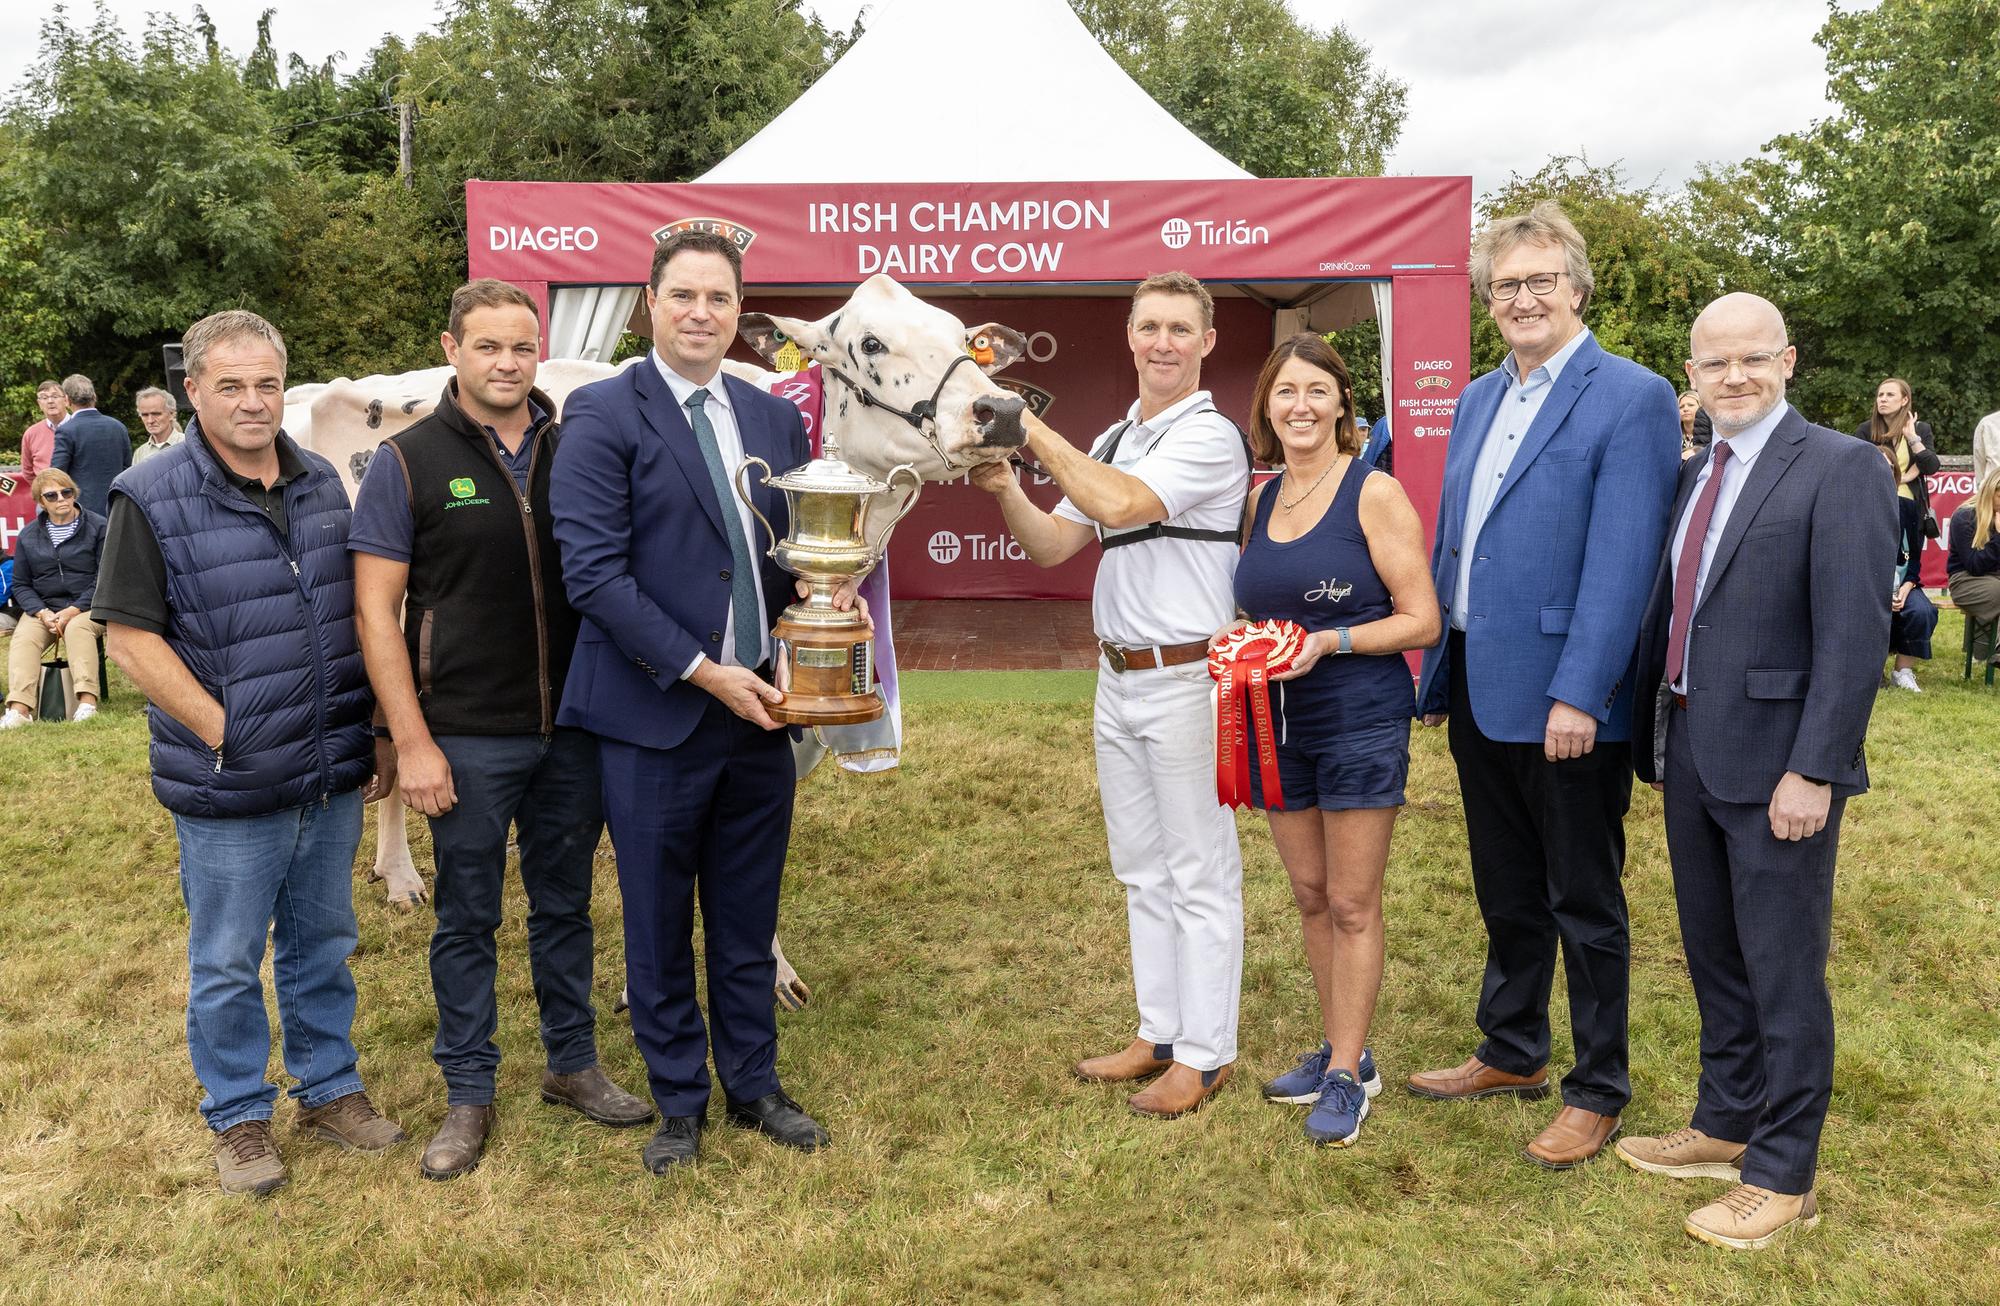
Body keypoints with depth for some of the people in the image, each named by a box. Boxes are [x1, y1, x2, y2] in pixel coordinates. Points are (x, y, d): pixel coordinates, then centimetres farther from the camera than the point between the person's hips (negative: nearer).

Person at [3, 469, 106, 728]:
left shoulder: (97, 527, 0)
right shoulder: (27, 536, 11)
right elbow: (21, 584, 12)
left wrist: (74, 610, -16)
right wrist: (42, 612, -9)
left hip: (88, 606, -3)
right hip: (43, 607, 3)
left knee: (77, 628, -36)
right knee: (23, 637, -26)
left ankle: (87, 702, -44)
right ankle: (19, 709, -39)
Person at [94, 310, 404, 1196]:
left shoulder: (321, 483, 6)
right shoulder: (151, 499, -9)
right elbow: (129, 638, -10)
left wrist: (376, 733, 8)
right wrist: (224, 733, -14)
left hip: (333, 775, 5)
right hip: (228, 789, -4)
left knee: (324, 945, 17)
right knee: (226, 963, 9)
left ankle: (330, 1089, 33)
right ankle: (238, 1117, 26)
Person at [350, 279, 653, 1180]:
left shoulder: (574, 451, 5)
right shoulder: (409, 461, -4)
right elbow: (375, 608, -6)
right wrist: (412, 743, -11)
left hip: (571, 727, 3)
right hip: (468, 737, -3)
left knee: (565, 904, 15)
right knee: (467, 918, 9)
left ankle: (573, 1064, 32)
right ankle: (468, 1096, 23)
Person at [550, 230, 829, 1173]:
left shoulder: (776, 419, 10)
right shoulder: (603, 415, -7)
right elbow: (593, 572, -14)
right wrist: (701, 670, -17)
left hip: (758, 712, 5)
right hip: (655, 717, -4)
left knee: (748, 922, 16)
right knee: (659, 928, 10)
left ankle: (754, 1087, 33)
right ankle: (679, 1104, 28)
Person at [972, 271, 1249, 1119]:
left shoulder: (1211, 438, -10)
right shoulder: (1113, 441, 14)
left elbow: (1118, 504, -25)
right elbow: (1052, 546, 11)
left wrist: (1037, 434, -16)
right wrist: (1005, 491, -8)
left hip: (1185, 680, -8)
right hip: (1118, 677, 8)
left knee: (1200, 874, 1)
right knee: (1141, 868, 15)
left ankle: (1204, 1054, 12)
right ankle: (1159, 1033, 28)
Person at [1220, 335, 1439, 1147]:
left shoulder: (1373, 493, -9)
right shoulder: (1260, 499, 8)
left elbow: (1422, 621, -11)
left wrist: (1331, 640, -22)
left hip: (1360, 720, -6)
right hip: (1279, 722, 6)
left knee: (1351, 905, 2)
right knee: (1310, 896, 14)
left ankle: (1346, 1077, 14)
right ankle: (1338, 1049, 29)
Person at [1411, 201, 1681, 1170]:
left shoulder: (1631, 399, -10)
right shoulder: (1476, 400, 12)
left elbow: (1621, 561, -17)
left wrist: (1579, 695, -22)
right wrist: (1437, 673, 15)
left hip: (1566, 703, -7)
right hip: (1480, 692, 7)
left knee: (1584, 904, 7)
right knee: (1506, 893, 20)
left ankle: (1598, 1092, 23)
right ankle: (1512, 1054, 37)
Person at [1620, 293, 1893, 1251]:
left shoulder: (1841, 470, -11)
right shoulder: (1693, 475, 12)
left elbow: (1854, 635, -17)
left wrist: (1814, 771, -20)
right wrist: (1656, 743, 11)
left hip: (1776, 765, -7)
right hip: (1689, 753, 7)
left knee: (1783, 973, 4)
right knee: (1713, 957, 18)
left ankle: (1783, 1178, 18)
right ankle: (1725, 1127, 35)